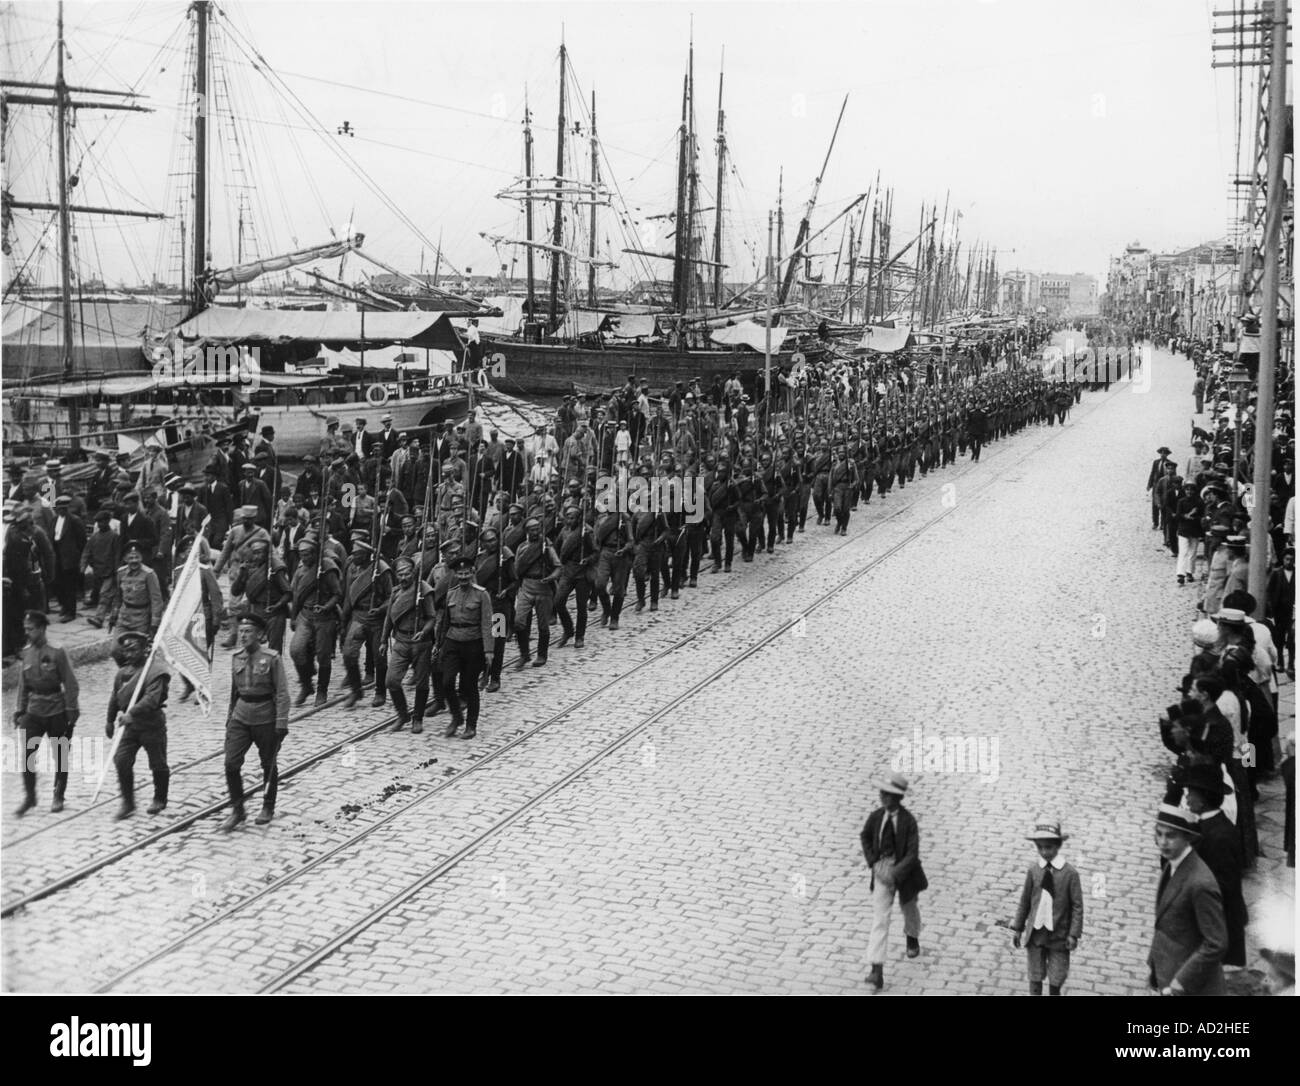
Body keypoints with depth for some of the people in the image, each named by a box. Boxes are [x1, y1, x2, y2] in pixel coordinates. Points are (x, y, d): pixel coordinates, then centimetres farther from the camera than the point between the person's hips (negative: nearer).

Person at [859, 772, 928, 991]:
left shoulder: (908, 821, -20)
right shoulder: (876, 816, -8)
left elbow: (913, 854, -21)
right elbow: (865, 837, 10)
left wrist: (894, 874, -26)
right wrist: (873, 863, -2)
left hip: (903, 870, -2)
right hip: (882, 870, 2)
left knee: (909, 908, 25)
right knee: (879, 918, -8)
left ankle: (912, 939, 59)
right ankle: (877, 970, -15)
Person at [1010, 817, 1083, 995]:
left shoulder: (1070, 872, -9)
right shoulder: (1033, 870, -2)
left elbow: (1077, 905, -6)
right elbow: (1025, 901, 6)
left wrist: (1074, 934, -10)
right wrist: (1017, 928, 6)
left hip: (1059, 935, -2)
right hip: (1036, 933, 2)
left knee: (1055, 980, 5)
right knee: (1035, 977, 8)